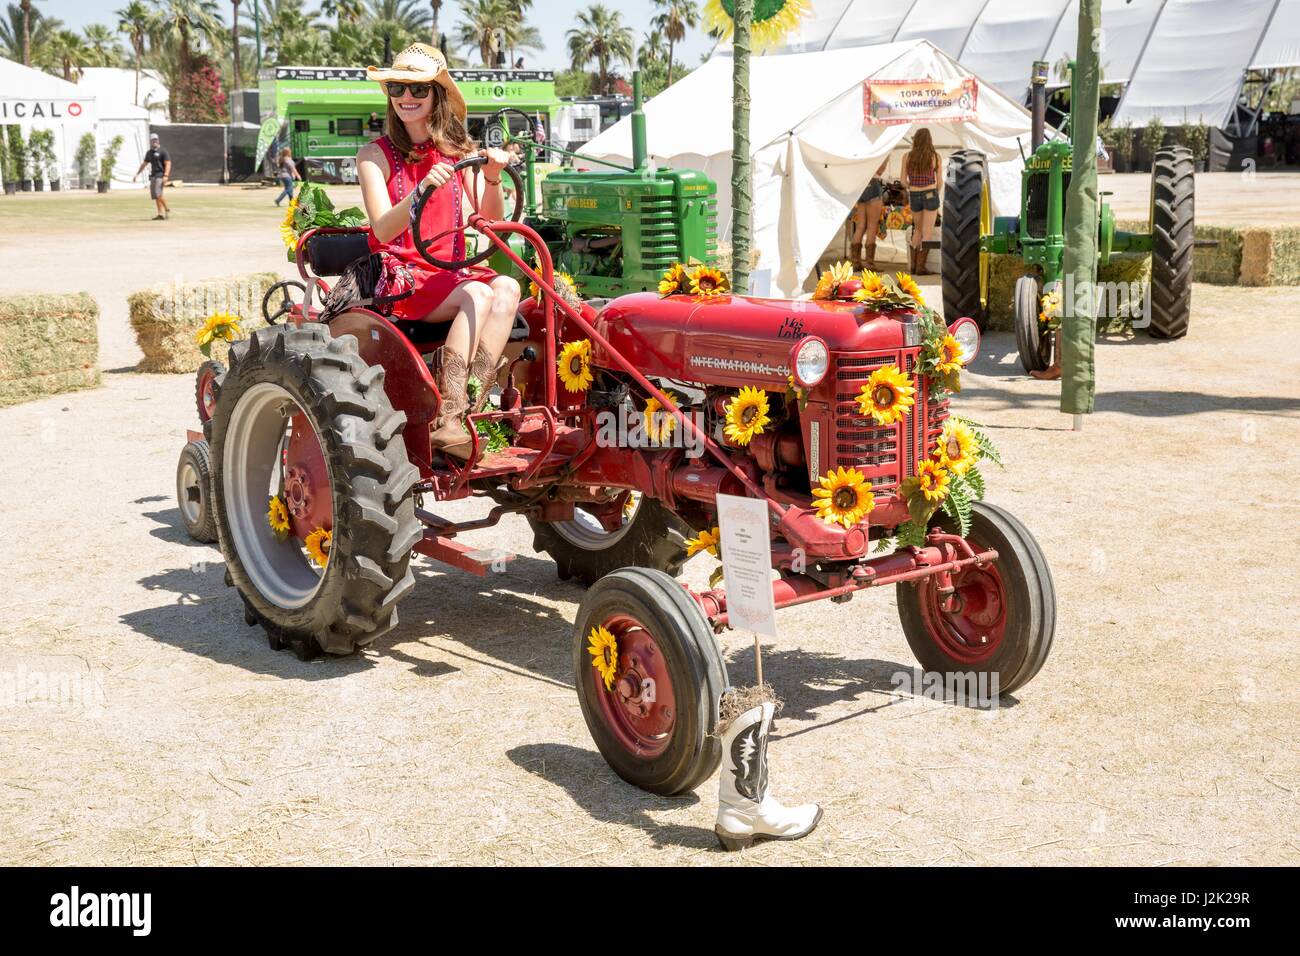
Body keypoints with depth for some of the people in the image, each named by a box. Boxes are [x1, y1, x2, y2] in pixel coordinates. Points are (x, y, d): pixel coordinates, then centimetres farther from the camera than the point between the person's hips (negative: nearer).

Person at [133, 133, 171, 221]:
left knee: (158, 194, -19)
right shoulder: (149, 152, 17)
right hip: (153, 175, 8)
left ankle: (167, 209, -3)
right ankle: (160, 214, 5)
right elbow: (144, 164, 26)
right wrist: (137, 174, 24)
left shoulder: (162, 151, -5)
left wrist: (166, 176, -24)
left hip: (161, 175, -8)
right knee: (155, 196, 3)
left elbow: (168, 164, -13)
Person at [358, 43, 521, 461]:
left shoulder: (459, 152, 12)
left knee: (507, 287, -27)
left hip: (452, 272, 4)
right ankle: (446, 419, -36)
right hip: (400, 276, -4)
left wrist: (492, 179, -16)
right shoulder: (375, 155, 0)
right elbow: (383, 230, -14)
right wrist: (422, 190, -31)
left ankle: (470, 407, -35)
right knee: (477, 293, -32)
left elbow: (491, 223, 3)